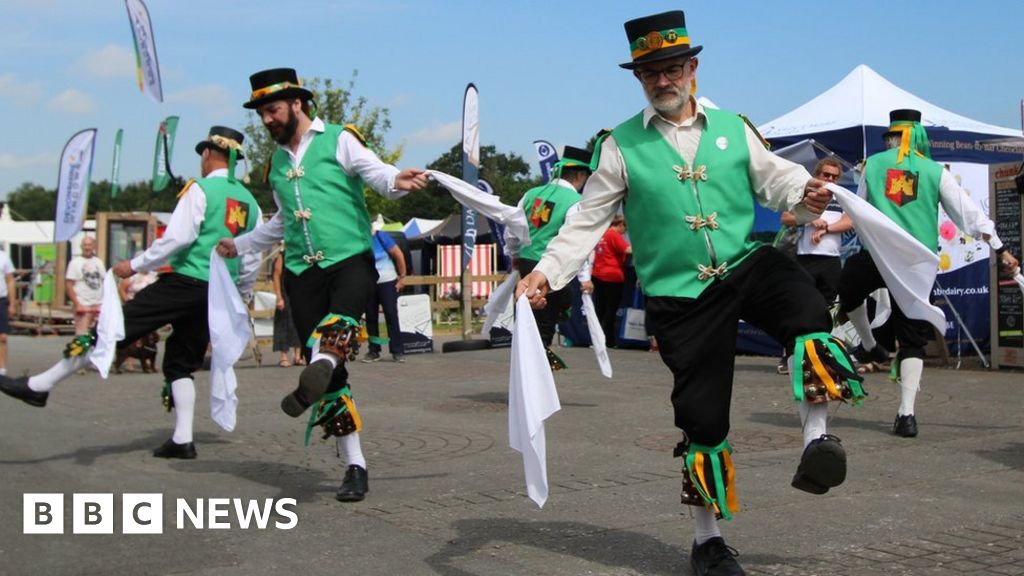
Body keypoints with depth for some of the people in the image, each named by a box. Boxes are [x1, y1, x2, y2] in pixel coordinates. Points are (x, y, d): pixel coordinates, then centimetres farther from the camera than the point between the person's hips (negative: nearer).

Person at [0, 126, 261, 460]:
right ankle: (182, 440, 9)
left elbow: (178, 238, -16)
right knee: (182, 365, 15)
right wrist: (238, 297, 25)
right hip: (217, 294, 7)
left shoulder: (201, 189, -6)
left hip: (183, 281, -7)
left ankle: (39, 386, -1)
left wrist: (136, 265, -7)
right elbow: (253, 261, 15)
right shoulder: (249, 201, 14)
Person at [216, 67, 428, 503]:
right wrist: (240, 245, 34)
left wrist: (397, 181, -37)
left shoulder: (339, 140, 2)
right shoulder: (276, 162, 20)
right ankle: (354, 467, 5)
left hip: (350, 259, -4)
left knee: (338, 321, -38)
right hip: (302, 271, 4)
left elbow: (376, 172, -15)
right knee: (331, 376, 0)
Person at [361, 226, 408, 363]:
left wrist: (402, 277, -2)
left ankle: (397, 351, -2)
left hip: (387, 281, -2)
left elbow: (399, 255, -3)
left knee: (391, 315, -4)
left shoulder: (380, 237, -10)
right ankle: (373, 351, 15)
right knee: (370, 317, 6)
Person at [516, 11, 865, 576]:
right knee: (702, 417, 2)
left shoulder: (732, 128, 8)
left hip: (747, 265, 2)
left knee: (808, 311, -32)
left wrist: (808, 195, -16)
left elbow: (776, 178, 7)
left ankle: (816, 441, -23)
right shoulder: (622, 146, 2)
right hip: (680, 295, -1)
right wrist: (545, 272, -11)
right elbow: (587, 221, 2)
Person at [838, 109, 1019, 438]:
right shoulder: (936, 172, 6)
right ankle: (906, 413, -5)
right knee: (913, 340, 4)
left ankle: (870, 347, 41)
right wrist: (1000, 250, 13)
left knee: (848, 289, 34)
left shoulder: (874, 163, 8)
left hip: (877, 254, -1)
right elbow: (969, 214, 6)